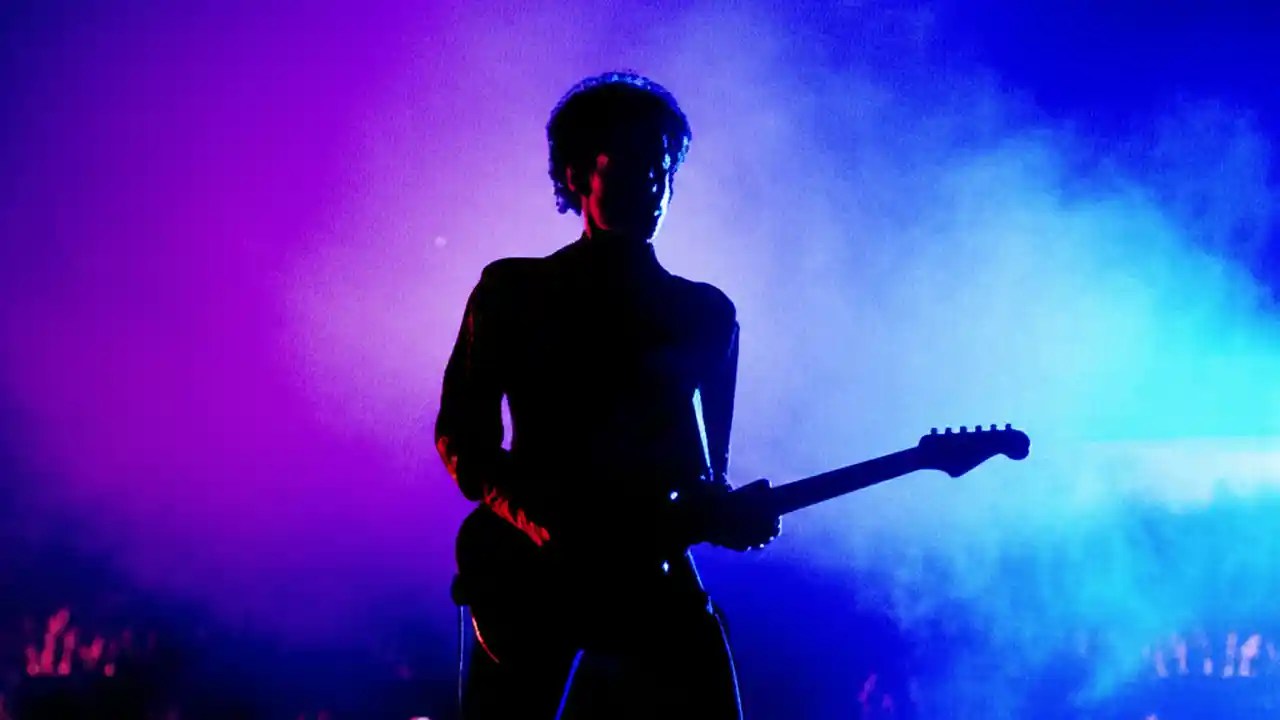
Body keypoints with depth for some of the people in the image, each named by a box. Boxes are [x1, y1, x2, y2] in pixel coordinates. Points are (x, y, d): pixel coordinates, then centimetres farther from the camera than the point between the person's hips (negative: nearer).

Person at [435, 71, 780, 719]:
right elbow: (460, 435, 1)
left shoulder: (707, 315, 15)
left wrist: (726, 510, -8)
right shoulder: (512, 291, 8)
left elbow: (706, 467, 15)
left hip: (653, 573, 2)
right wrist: (538, 522, -15)